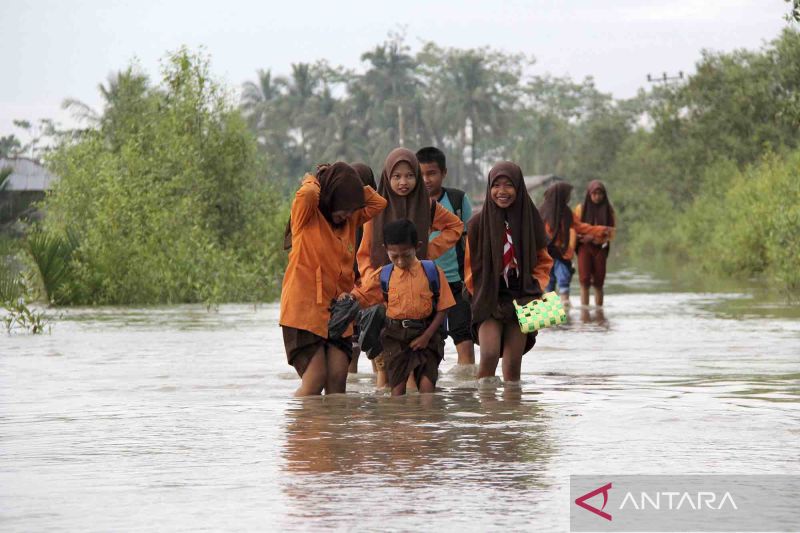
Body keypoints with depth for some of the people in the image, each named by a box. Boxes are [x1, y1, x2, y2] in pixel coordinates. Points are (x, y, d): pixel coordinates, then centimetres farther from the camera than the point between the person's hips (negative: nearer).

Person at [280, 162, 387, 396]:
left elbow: (378, 202, 12)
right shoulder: (307, 217, -5)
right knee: (315, 380, -14)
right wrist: (312, 182, -3)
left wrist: (349, 184, 7)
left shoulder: (349, 220, 14)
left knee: (337, 380, -4)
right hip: (304, 312, -6)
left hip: (337, 313, 6)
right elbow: (307, 194, -25)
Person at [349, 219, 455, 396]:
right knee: (397, 387, -2)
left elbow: (442, 309, -1)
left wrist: (426, 336, -8)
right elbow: (360, 296, 7)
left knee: (427, 385, -12)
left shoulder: (432, 272, -3)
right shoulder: (382, 276, 2)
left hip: (425, 335, -1)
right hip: (395, 336, 2)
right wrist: (347, 298, -17)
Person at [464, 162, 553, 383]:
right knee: (489, 355, -21)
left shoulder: (530, 220, 3)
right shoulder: (478, 224, -2)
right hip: (488, 300, -2)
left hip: (521, 301, 2)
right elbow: (471, 265, 6)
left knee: (513, 366, -1)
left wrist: (535, 287, -1)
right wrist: (481, 294, -1)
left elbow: (543, 261, 13)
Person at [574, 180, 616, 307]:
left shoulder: (608, 209, 6)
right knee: (585, 280, -11)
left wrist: (594, 237, -14)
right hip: (584, 247, -1)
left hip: (600, 248, 1)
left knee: (598, 282, 3)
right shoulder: (581, 208, 3)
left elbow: (612, 231, 3)